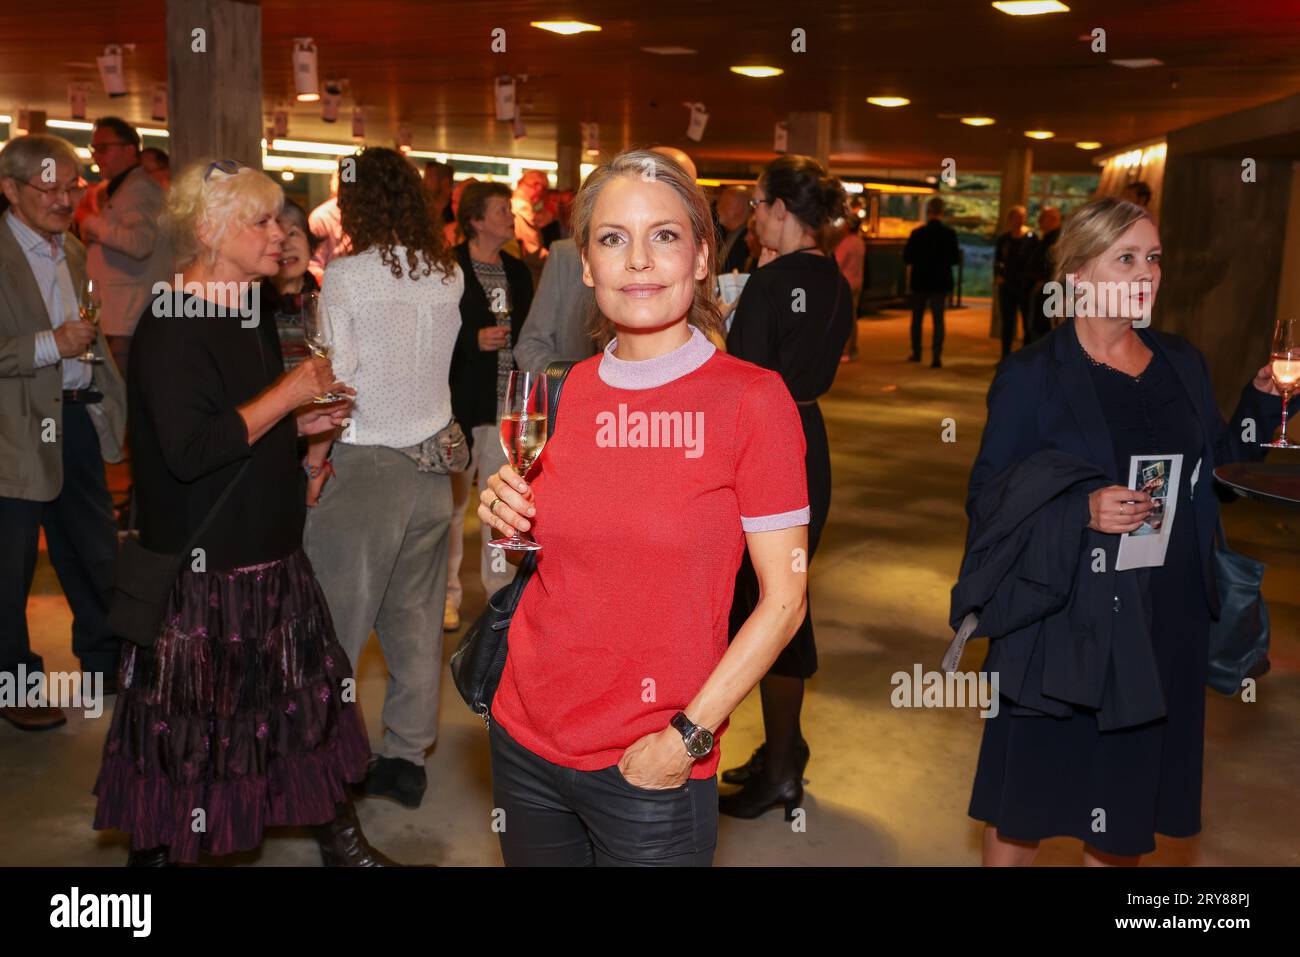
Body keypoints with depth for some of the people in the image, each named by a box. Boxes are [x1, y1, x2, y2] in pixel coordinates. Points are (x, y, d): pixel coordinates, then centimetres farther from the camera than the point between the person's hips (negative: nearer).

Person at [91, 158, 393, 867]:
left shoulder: (247, 318, 12)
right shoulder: (171, 325, -17)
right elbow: (190, 450, -27)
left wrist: (304, 423, 7)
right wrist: (288, 394, -20)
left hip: (268, 556, 9)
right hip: (199, 570, -8)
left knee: (311, 698, 13)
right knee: (186, 727, 6)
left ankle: (339, 836, 29)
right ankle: (157, 847, 29)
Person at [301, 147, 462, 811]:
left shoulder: (346, 276, -10)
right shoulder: (449, 276, 5)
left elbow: (335, 381, -13)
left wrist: (316, 459, -2)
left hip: (364, 469, -5)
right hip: (431, 465, 6)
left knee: (336, 627, 4)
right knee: (417, 620, 12)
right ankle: (407, 757, 21)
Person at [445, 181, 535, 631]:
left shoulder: (518, 272, 13)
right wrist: (475, 340, -17)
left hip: (508, 405, 5)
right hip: (462, 404, -5)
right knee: (453, 499, 4)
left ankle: (500, 586, 22)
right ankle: (446, 592, 16)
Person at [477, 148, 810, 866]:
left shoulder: (751, 397, -12)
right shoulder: (572, 389, 2)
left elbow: (783, 598, -11)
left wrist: (688, 736, -17)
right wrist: (510, 517, -6)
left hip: (652, 766, -4)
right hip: (525, 740, 5)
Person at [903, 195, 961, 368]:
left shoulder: (917, 233, -11)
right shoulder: (950, 233, -9)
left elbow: (906, 258, -8)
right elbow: (955, 259, -6)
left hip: (920, 281, 0)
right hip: (940, 282, 0)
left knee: (917, 318, 15)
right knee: (938, 318, 5)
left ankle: (916, 353, 22)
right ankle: (936, 355, -5)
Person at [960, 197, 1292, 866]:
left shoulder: (1182, 364, 7)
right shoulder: (1032, 375, -8)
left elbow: (1217, 459, 11)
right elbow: (986, 494, -10)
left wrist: (1265, 398, -3)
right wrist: (1083, 510, -23)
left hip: (1165, 617, 5)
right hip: (1064, 616, -4)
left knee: (1129, 784, 16)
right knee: (1030, 786, 8)